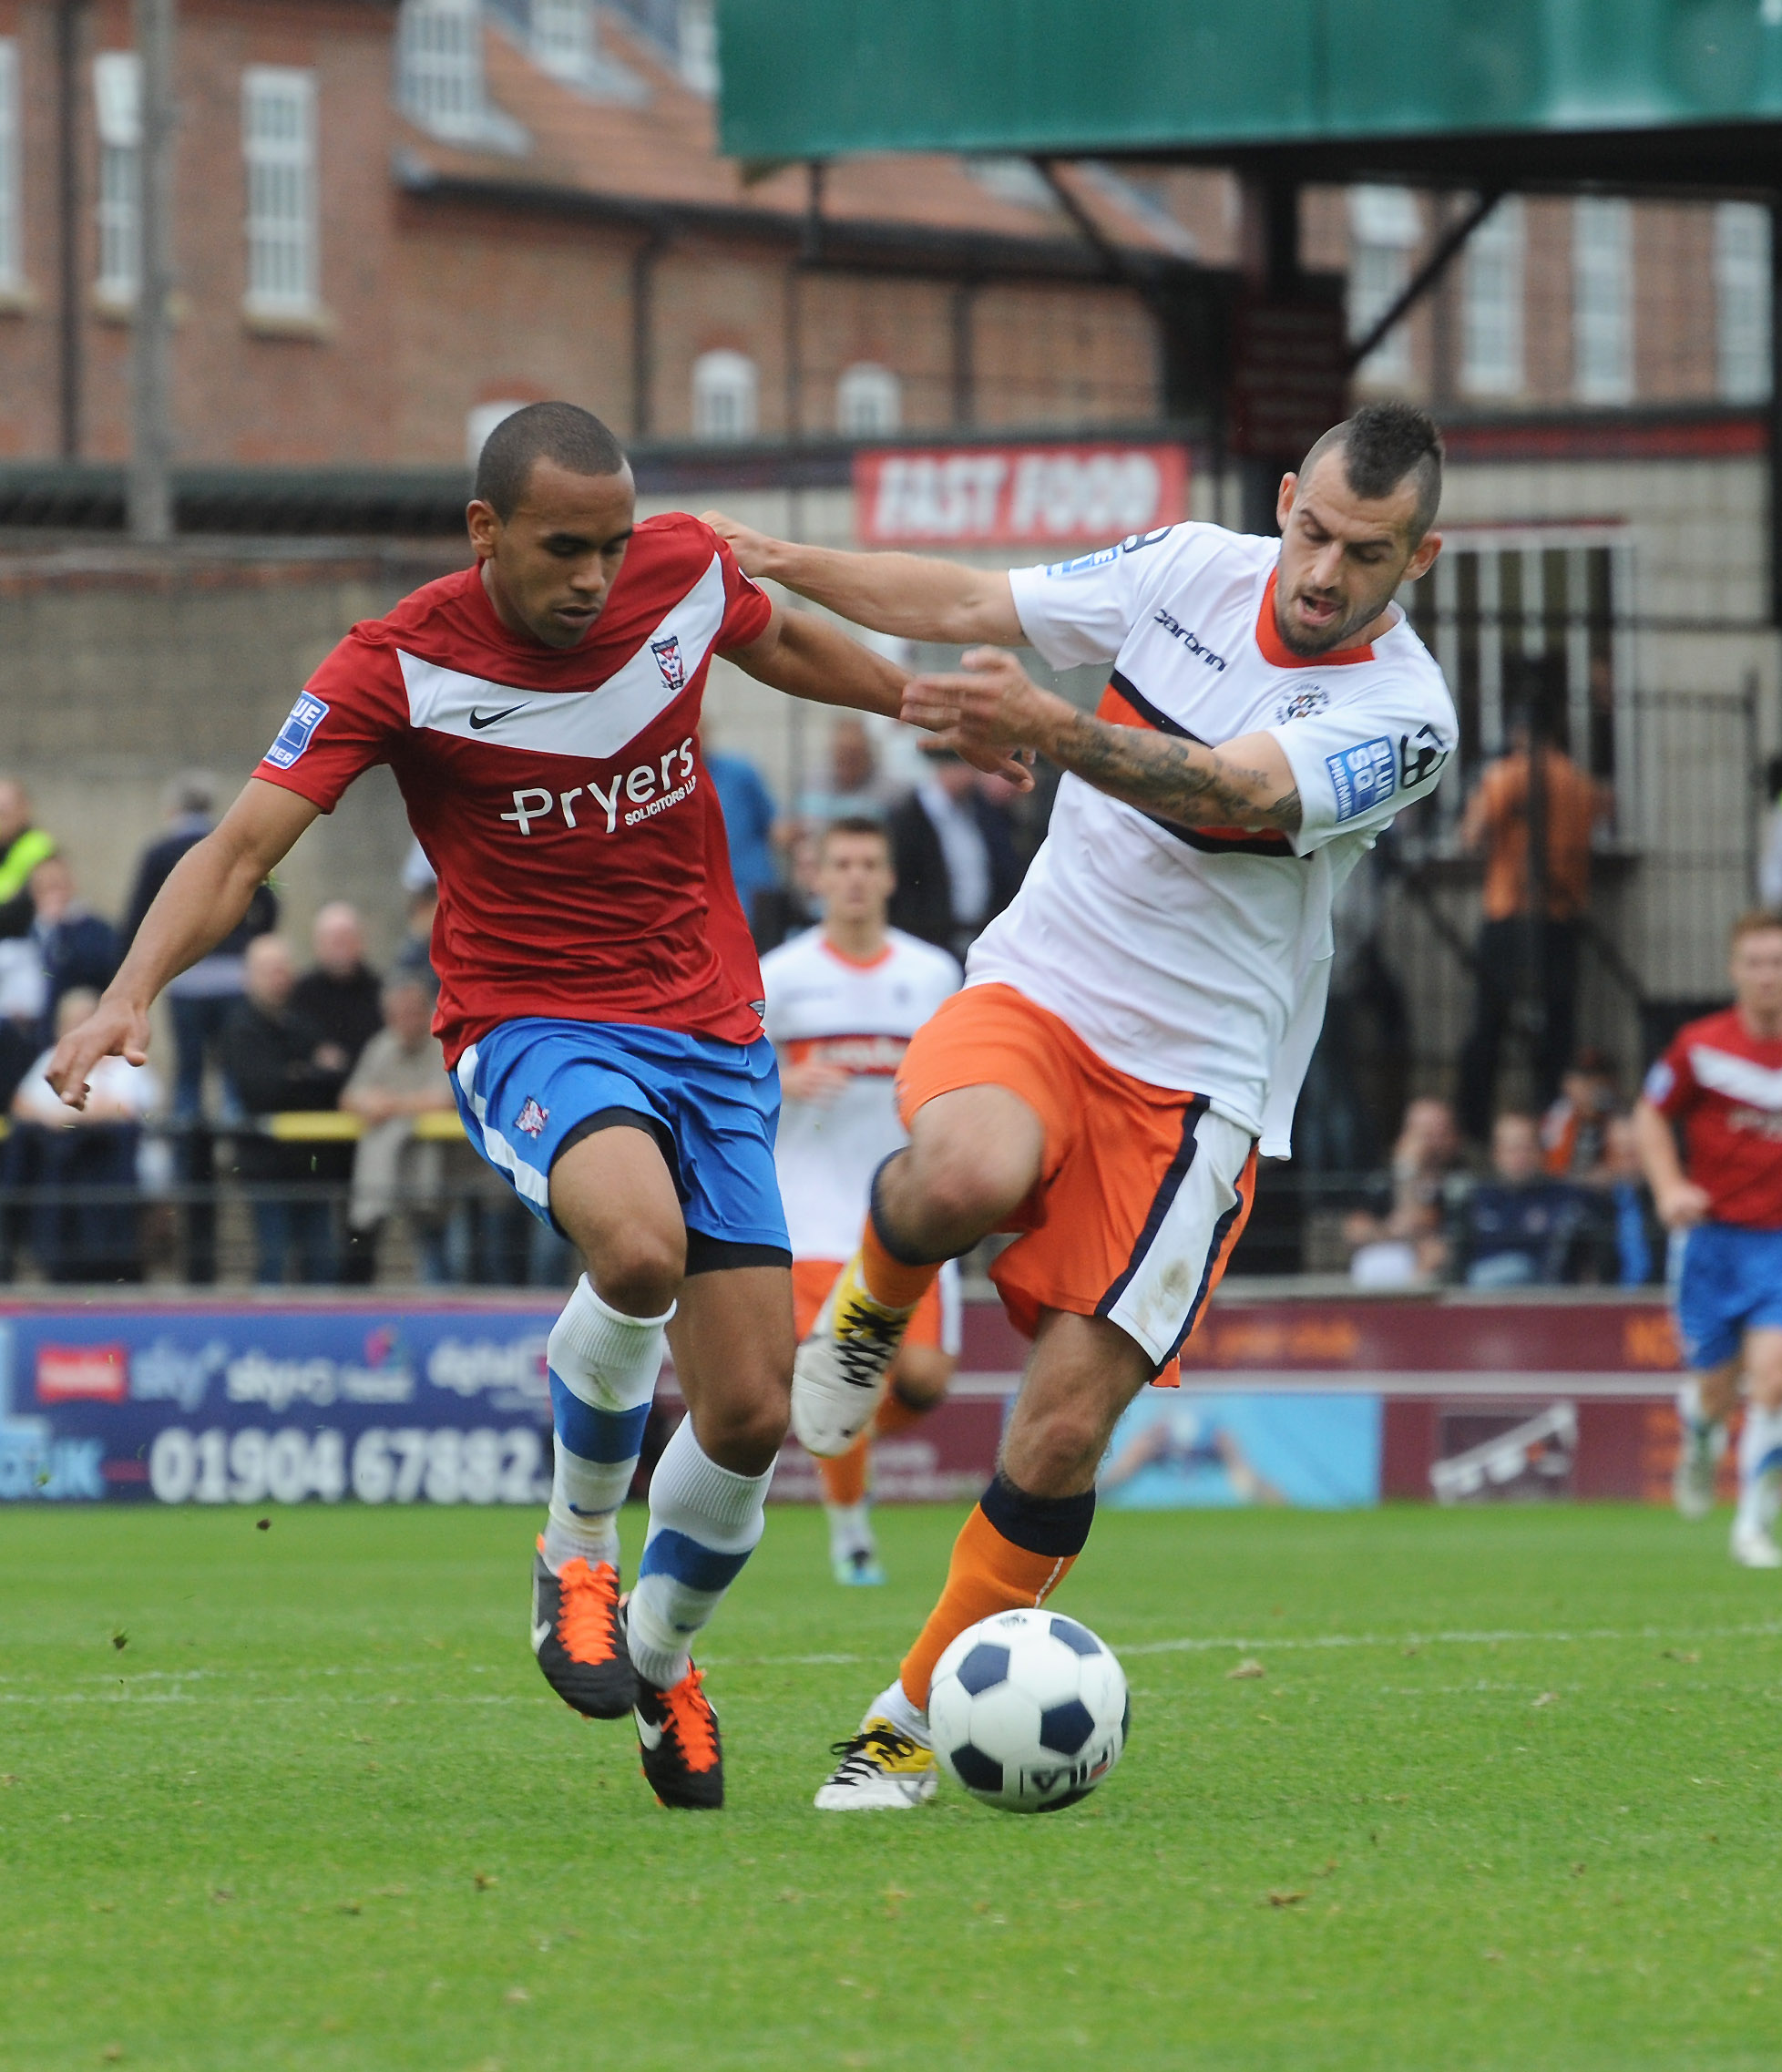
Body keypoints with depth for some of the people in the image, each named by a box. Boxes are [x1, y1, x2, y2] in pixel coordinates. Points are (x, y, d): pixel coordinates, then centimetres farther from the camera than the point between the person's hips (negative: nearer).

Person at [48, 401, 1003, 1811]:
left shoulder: (688, 573, -3)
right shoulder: (400, 669, -14)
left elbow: (778, 639, 22)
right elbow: (242, 849, -19)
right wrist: (135, 990, -35)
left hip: (713, 1034, 4)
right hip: (531, 1025, -4)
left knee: (750, 1417, -2)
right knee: (638, 1245, -37)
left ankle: (659, 1657, 29)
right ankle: (579, 1548, -10)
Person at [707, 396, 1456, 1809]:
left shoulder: (1404, 713, -14)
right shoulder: (1192, 571, -1)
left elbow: (1233, 792, -31)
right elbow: (968, 604, 12)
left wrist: (1046, 726, -47)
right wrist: (778, 564, 6)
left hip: (1196, 1083, -2)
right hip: (1036, 997, 2)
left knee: (1060, 1434, -9)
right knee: (968, 1172, -36)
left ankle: (915, 1720, 9)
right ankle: (873, 1305, -1)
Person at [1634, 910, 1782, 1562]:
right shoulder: (1702, 1045, -5)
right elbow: (1650, 1114, 8)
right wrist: (1670, 1186, -5)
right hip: (1716, 1235, 1)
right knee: (1715, 1392, 7)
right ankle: (1699, 1436, 46)